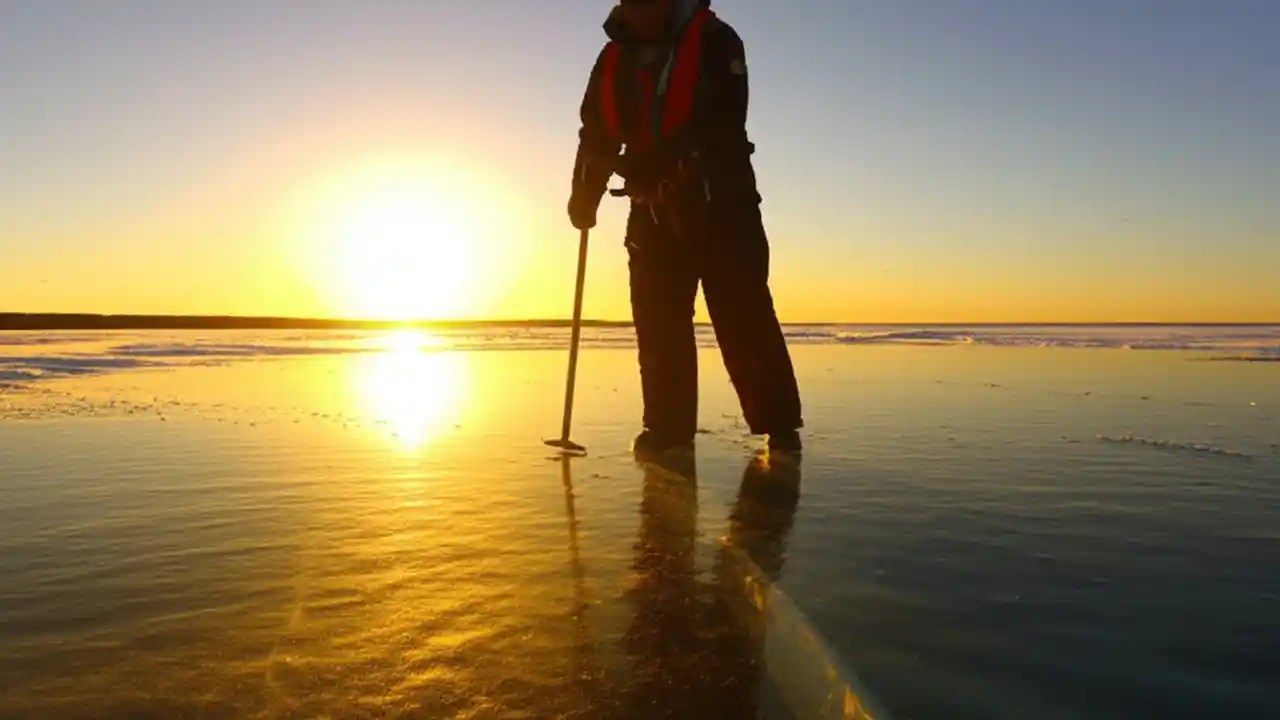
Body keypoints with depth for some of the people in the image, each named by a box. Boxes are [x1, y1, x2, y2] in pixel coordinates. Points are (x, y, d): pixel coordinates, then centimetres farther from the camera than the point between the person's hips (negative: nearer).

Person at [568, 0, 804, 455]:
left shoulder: (714, 41, -5)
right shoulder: (614, 61, 11)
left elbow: (723, 123, -19)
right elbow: (597, 135, 12)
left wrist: (651, 163, -28)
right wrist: (585, 194, -3)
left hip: (720, 204, -4)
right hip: (656, 211, 5)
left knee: (744, 317, -8)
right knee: (658, 323, 1)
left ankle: (779, 425, -1)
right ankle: (667, 427, 8)